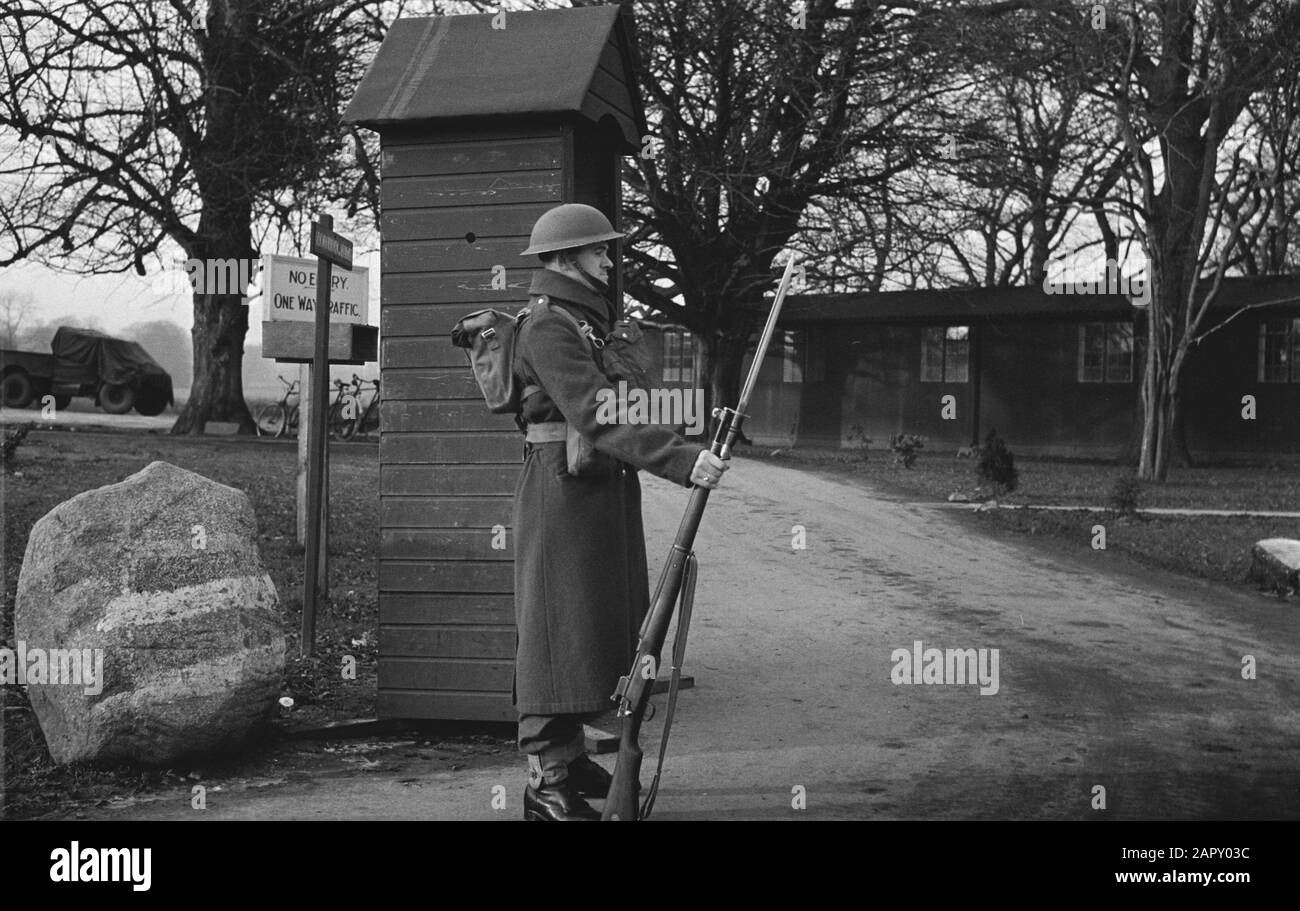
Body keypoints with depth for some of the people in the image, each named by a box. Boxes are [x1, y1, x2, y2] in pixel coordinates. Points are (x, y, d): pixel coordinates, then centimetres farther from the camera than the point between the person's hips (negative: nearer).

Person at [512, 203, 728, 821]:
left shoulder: (588, 319, 18)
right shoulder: (548, 328, -15)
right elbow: (597, 415, -27)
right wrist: (681, 460, -33)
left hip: (602, 492, 10)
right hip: (564, 488, -10)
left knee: (596, 627, 15)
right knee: (561, 631, -6)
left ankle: (569, 755, 27)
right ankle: (547, 784, 0)